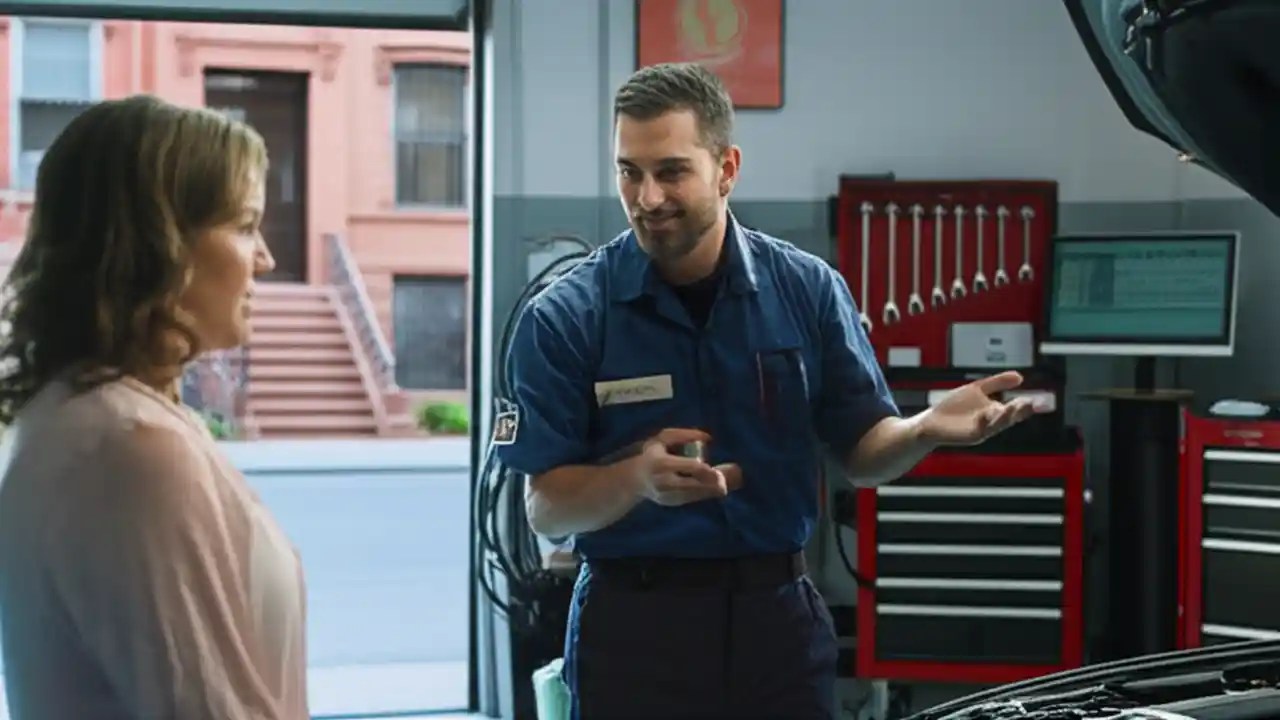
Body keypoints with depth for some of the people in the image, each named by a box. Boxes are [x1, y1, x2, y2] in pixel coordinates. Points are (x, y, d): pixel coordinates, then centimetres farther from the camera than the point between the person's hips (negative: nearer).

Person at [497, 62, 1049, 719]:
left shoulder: (808, 289, 0)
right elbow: (545, 508, -7)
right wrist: (638, 479, -27)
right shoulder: (565, 318, -7)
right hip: (634, 623, -2)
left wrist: (926, 428, -17)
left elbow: (861, 452, 4)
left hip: (778, 615, 2)